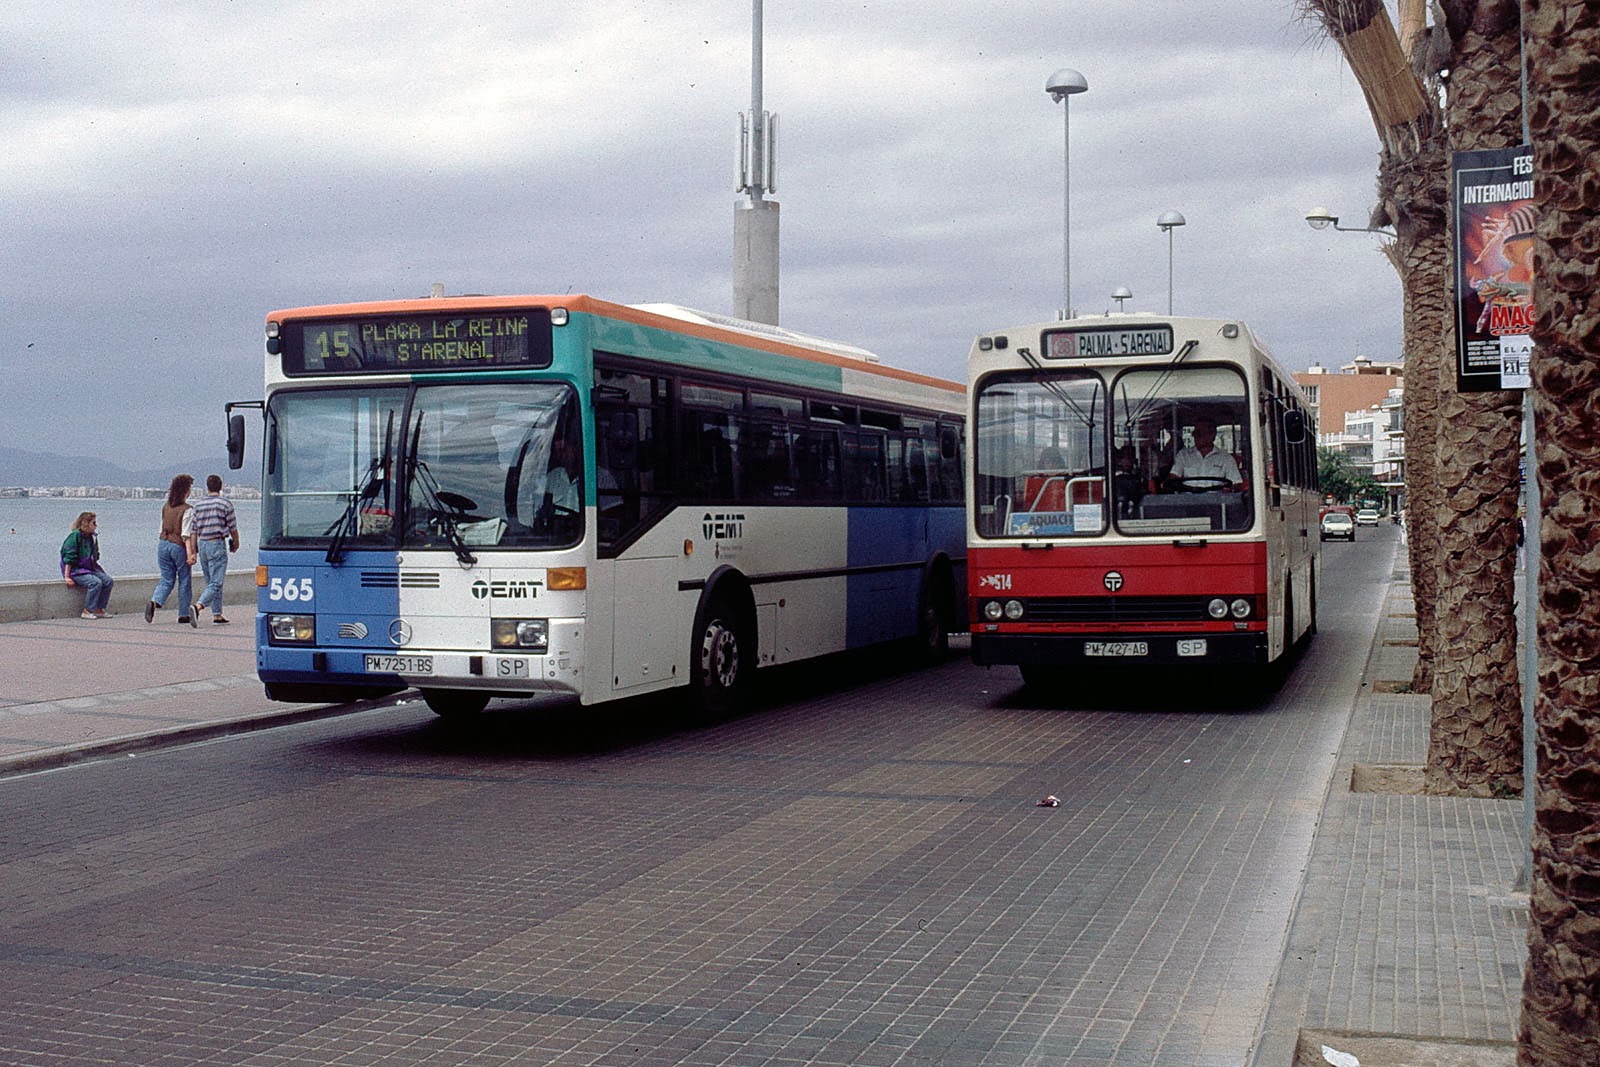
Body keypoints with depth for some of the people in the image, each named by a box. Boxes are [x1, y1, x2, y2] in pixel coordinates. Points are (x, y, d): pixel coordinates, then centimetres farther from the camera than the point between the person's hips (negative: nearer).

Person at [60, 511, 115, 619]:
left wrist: (100, 571, 12)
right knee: (96, 582, -29)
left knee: (108, 580, -12)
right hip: (75, 570, -8)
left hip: (89, 569, 8)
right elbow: (69, 558, -16)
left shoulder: (92, 537, 11)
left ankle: (99, 609, -5)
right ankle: (87, 611, -18)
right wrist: (67, 577, -19)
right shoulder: (75, 536, -13)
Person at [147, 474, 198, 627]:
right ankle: (184, 614, 15)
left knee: (167, 579, 11)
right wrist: (190, 554, -17)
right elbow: (186, 534, -18)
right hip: (179, 546, -6)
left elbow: (162, 527, 13)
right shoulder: (187, 510, -13)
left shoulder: (166, 506, 6)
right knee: (185, 581, 9)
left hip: (163, 544, 6)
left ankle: (154, 602, -14)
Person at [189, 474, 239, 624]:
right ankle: (198, 606, -28)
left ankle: (217, 614, 16)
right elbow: (233, 528, -4)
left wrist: (193, 552, 8)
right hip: (217, 544, -5)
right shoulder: (226, 503, -6)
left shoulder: (199, 504, 7)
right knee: (216, 583, -7)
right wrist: (236, 544, 14)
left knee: (211, 582, 15)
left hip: (202, 544, 5)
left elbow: (193, 530, 5)